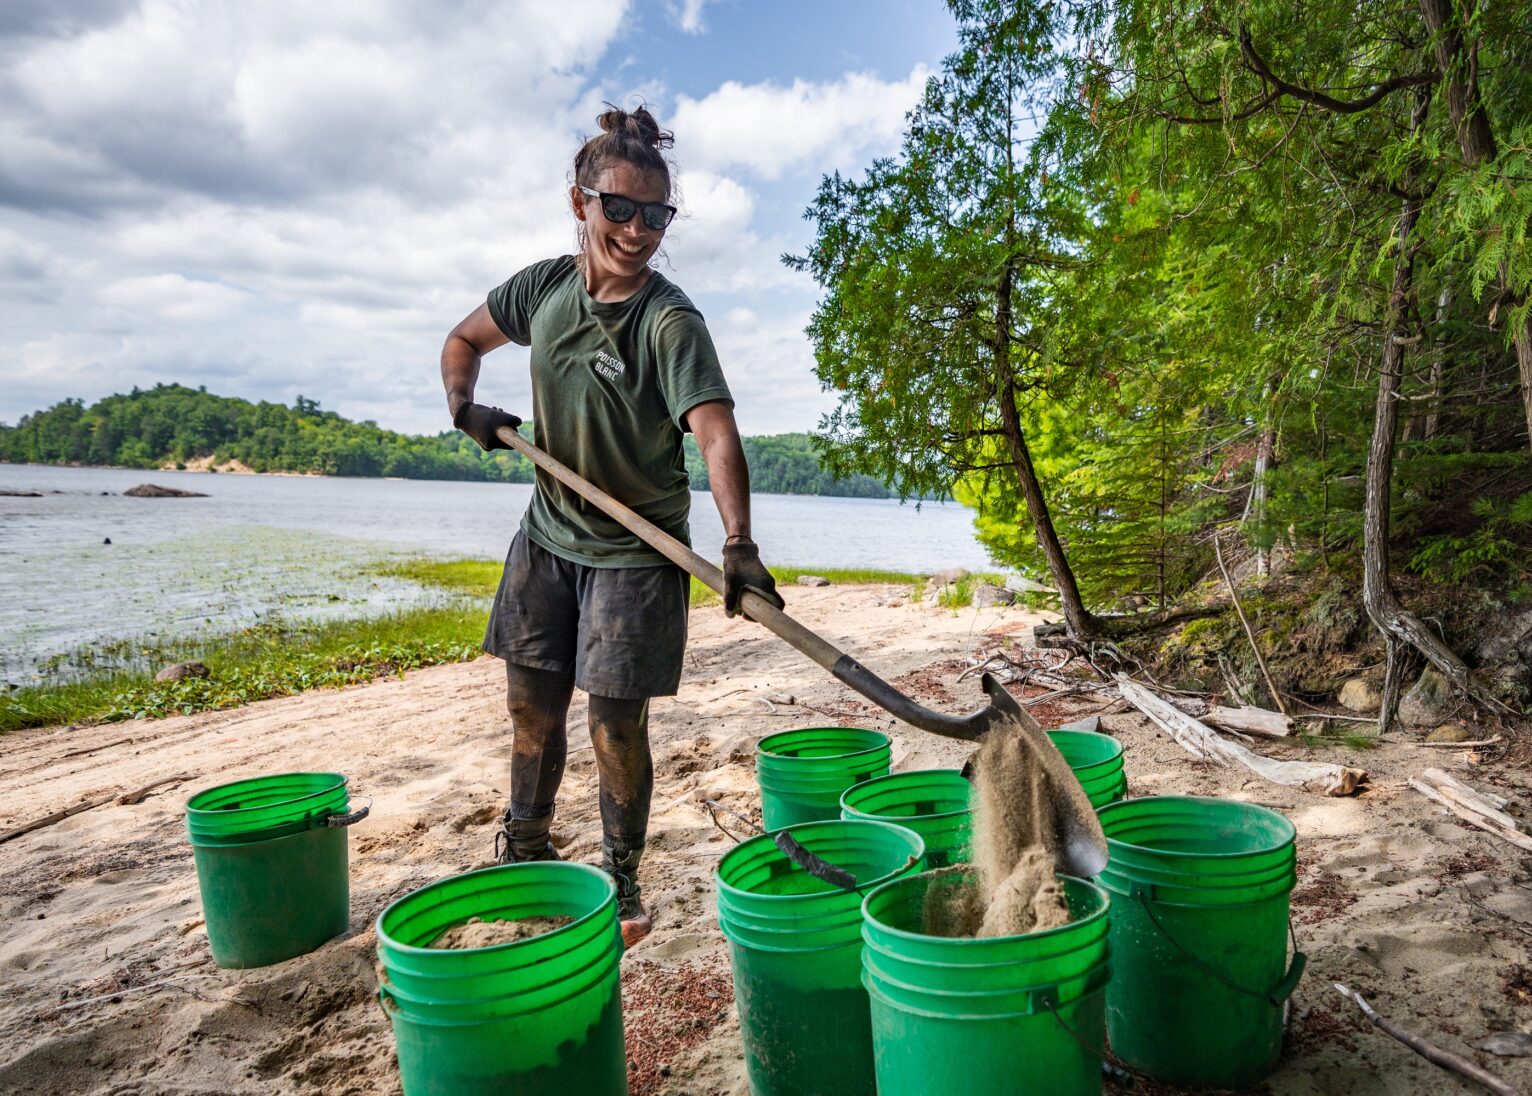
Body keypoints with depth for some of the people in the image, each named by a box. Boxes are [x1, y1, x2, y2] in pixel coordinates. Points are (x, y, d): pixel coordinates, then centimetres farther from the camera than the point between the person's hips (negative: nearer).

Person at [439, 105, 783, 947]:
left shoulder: (670, 321, -19)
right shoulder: (545, 287, -2)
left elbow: (715, 433, -33)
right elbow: (465, 339, 17)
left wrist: (739, 543, -47)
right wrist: (462, 402, -4)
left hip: (635, 552, -5)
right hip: (548, 537, 5)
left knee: (615, 722, -2)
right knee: (532, 708, 14)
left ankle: (620, 882, 21)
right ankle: (522, 854, 36)